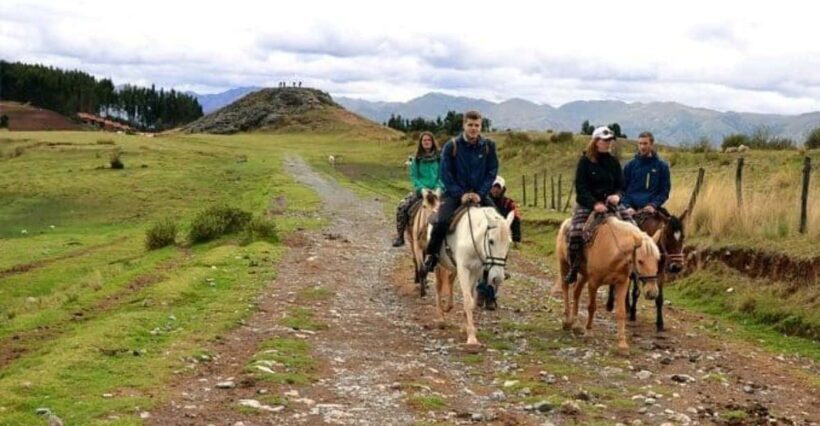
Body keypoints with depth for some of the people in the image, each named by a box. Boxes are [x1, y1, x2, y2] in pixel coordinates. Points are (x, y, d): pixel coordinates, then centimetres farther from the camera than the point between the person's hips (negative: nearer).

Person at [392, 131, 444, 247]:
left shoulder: (439, 158, 4)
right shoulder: (416, 159, 7)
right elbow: (414, 177, 3)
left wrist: (438, 187, -15)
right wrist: (422, 188, -13)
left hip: (436, 190, -2)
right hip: (420, 189, 2)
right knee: (401, 207, -20)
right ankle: (400, 236, -8)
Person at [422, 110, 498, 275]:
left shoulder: (488, 146, -1)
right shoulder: (451, 146, -7)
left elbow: (492, 172, 1)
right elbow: (446, 174, -6)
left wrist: (480, 194, -12)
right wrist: (460, 194, -15)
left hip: (480, 193, 2)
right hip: (455, 192, -2)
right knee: (442, 221, -25)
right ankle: (430, 256, -5)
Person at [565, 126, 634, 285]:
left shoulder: (613, 161, 8)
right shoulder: (585, 161, -4)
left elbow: (620, 184, 9)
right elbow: (580, 187, -9)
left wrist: (616, 195, -14)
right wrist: (594, 203, -22)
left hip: (610, 202, 4)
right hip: (587, 204, -4)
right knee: (575, 233, -23)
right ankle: (573, 269, -9)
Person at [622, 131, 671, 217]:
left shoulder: (662, 166, 7)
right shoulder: (630, 166, 10)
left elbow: (665, 191, 6)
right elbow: (623, 189, 9)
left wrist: (654, 205, -10)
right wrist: (627, 206, -7)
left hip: (651, 210, -1)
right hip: (632, 210, 1)